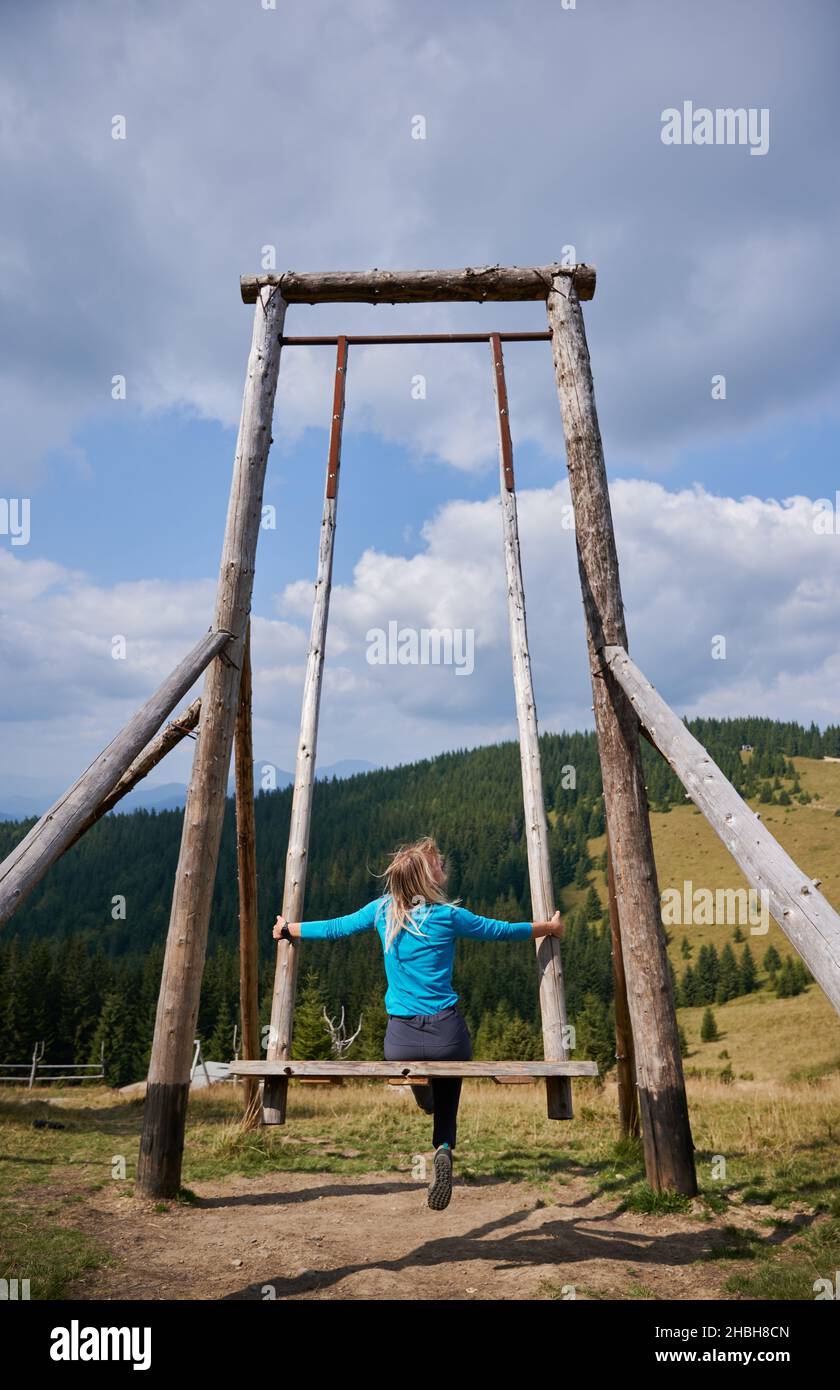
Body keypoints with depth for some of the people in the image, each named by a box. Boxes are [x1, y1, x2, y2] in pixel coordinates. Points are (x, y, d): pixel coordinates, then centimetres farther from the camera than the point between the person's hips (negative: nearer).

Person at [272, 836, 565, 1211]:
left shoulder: (383, 909, 3)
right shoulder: (447, 915, -6)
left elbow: (334, 928, 13)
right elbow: (501, 931, 5)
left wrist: (288, 928, 30)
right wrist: (550, 927, 20)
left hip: (401, 1039, 4)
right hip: (447, 1034, -3)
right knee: (447, 1110, 14)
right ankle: (443, 1148, -11)